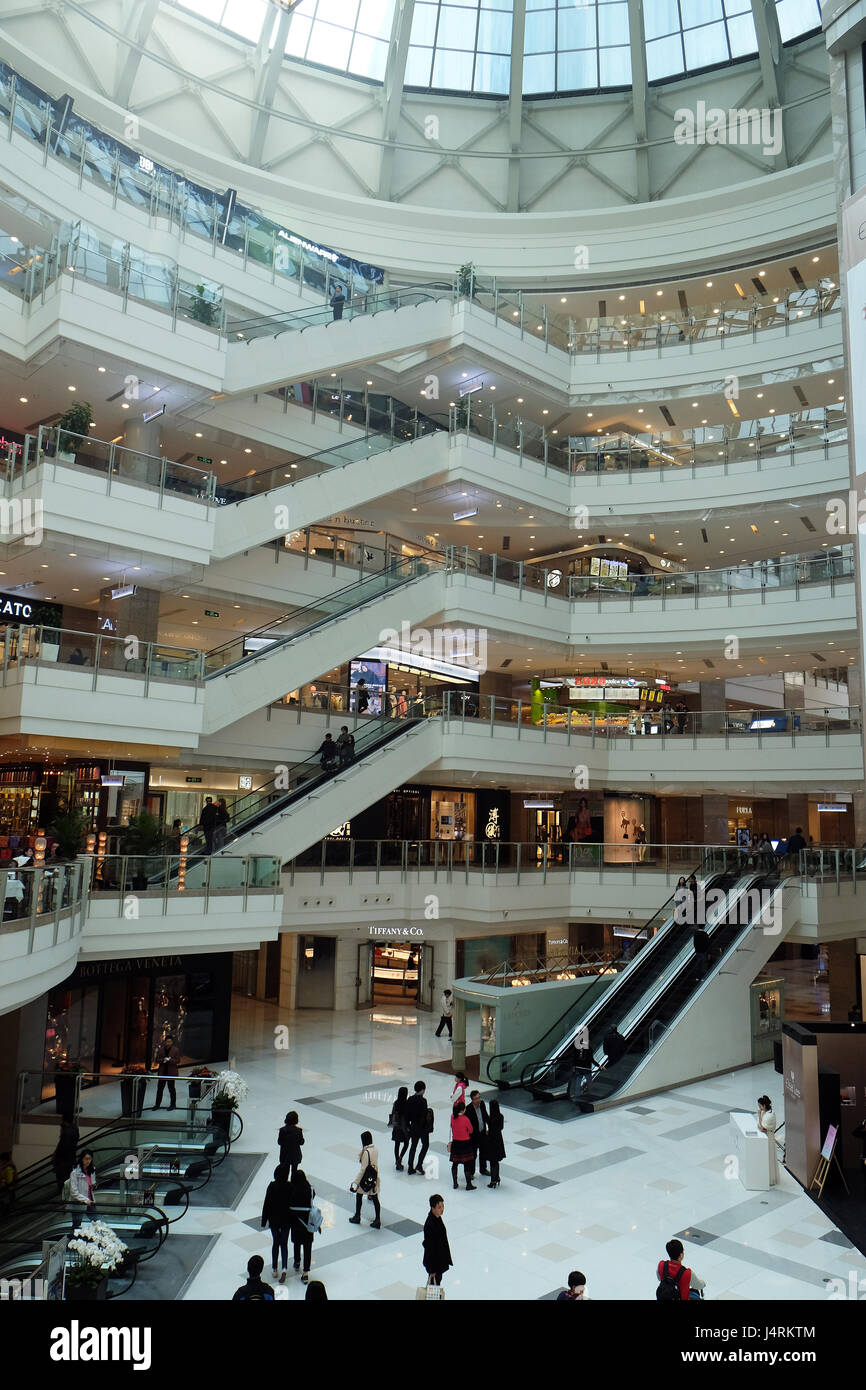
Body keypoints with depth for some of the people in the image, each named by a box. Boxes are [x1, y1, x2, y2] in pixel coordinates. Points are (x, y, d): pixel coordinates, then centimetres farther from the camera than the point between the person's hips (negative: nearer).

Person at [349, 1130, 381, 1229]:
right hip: (374, 1177, 6)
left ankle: (357, 1217, 32)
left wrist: (356, 1182, -14)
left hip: (366, 1178, -6)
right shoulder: (375, 1149, -2)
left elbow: (363, 1168, -21)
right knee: (375, 1199, 12)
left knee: (359, 1196, 17)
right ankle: (378, 1221, 14)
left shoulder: (366, 1152, -25)